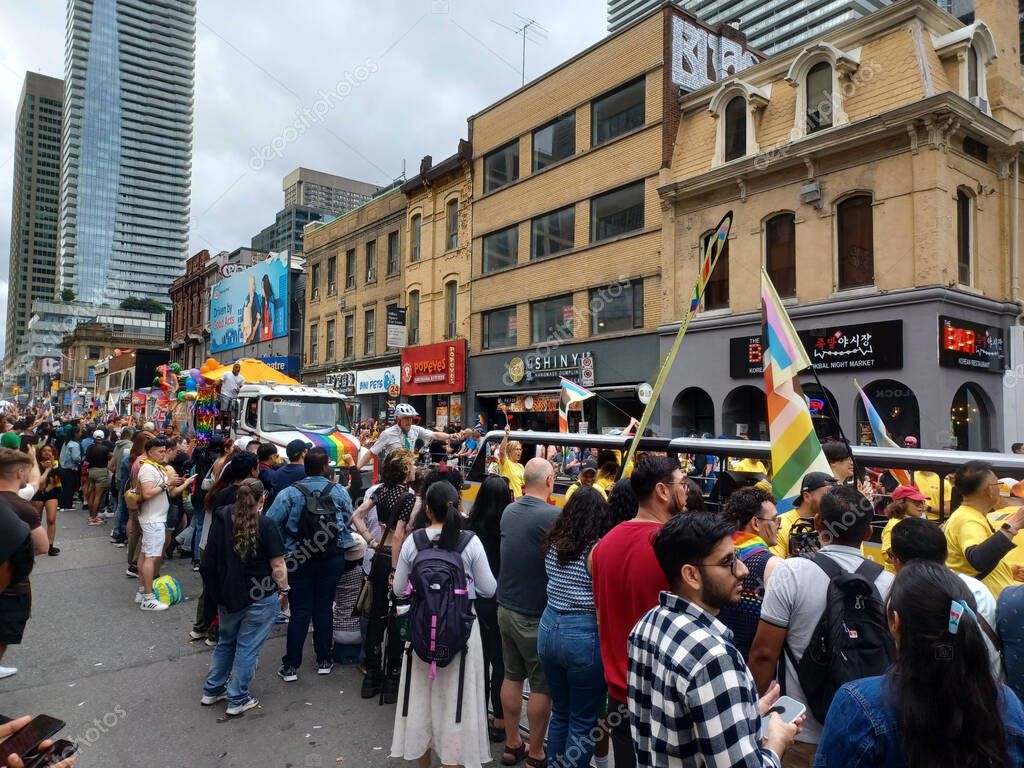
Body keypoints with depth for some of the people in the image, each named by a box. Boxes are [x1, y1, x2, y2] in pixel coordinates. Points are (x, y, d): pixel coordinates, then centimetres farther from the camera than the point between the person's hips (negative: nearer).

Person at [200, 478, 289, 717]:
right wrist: (284, 590, -1)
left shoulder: (221, 520, -1)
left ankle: (212, 690, 33)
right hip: (260, 598, -5)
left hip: (226, 596, 5)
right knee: (247, 647, 7)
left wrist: (217, 589, 18)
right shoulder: (265, 524, -16)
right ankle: (237, 700, 16)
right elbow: (278, 565, -15)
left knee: (225, 641, 23)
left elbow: (209, 559, 8)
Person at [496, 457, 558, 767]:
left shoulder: (509, 511, 0)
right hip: (535, 615, -7)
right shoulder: (553, 516, -21)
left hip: (506, 608, 7)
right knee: (542, 684, 8)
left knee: (512, 675, 19)